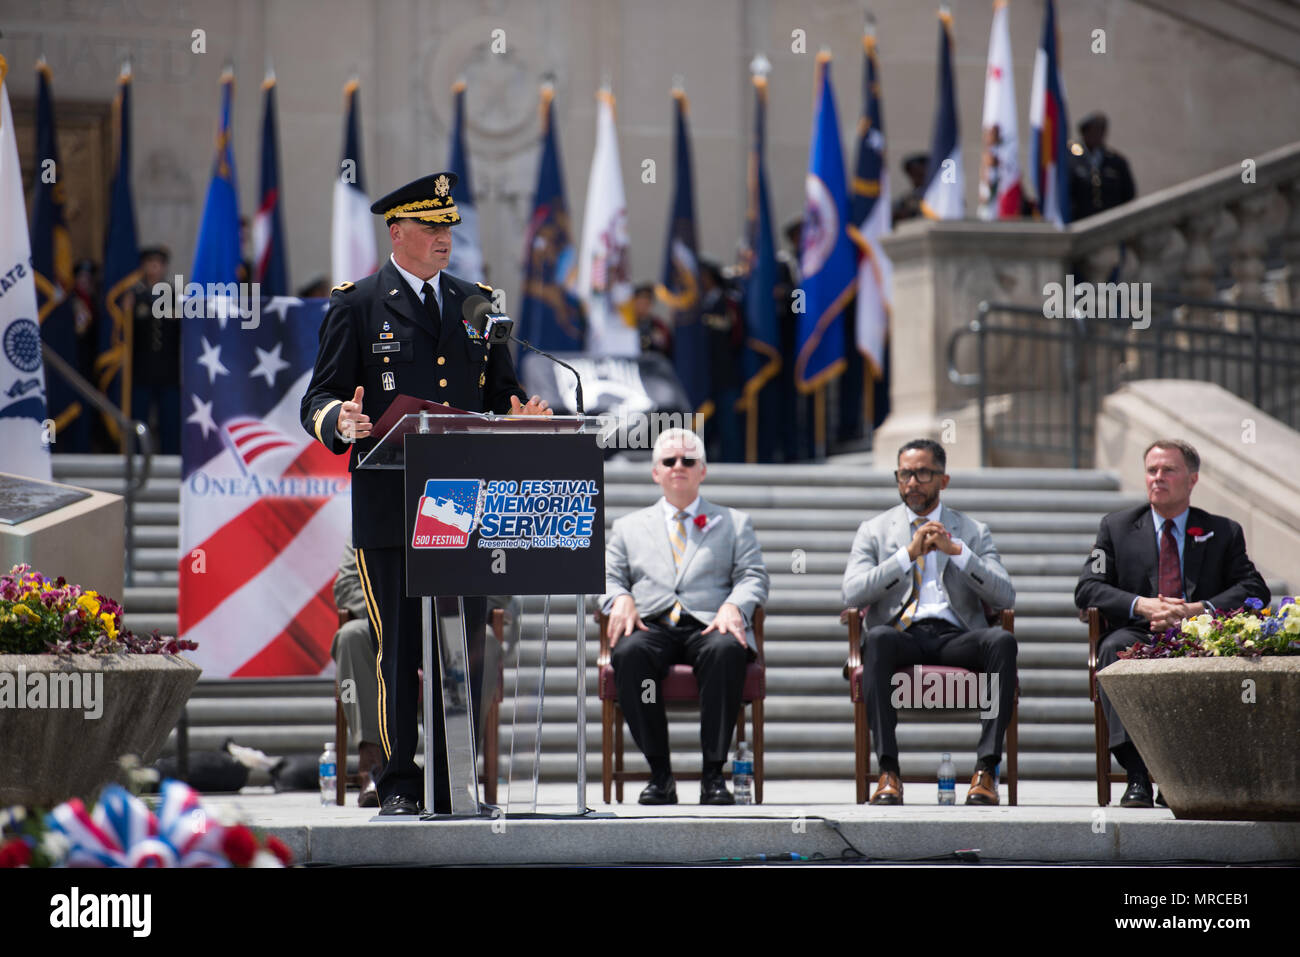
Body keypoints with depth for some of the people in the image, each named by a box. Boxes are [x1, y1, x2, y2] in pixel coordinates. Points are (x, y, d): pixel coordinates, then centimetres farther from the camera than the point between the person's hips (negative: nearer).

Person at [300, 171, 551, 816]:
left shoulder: (476, 304, 17)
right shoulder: (357, 305, 4)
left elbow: (501, 393, 20)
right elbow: (319, 402, 1)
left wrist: (522, 413, -4)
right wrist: (342, 421, -22)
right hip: (390, 512, -4)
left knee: (464, 651, 3)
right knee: (400, 650, -3)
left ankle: (454, 786, 9)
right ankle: (399, 785, 4)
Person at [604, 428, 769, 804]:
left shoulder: (734, 523, 24)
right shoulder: (629, 527, 28)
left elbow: (753, 577, 12)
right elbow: (608, 577, 18)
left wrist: (733, 605, -11)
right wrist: (620, 599, -7)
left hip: (709, 626, -1)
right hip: (652, 627, 1)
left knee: (726, 650, -39)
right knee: (629, 653, -37)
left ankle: (713, 773, -35)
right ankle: (659, 772, -30)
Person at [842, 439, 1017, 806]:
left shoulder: (973, 532, 19)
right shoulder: (874, 531, 18)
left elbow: (1005, 597, 4)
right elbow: (853, 593, 0)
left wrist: (957, 552, -6)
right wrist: (908, 554, -8)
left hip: (955, 637, 1)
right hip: (902, 634, -1)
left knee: (1003, 640, -32)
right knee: (878, 637, -37)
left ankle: (986, 768, -34)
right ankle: (888, 771, -39)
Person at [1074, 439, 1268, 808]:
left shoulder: (1224, 532, 17)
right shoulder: (1117, 526, 18)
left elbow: (1255, 590, 3)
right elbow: (1087, 589, 6)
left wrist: (1199, 610, -15)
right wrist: (1141, 605, -14)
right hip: (1139, 636, 1)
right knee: (1114, 649, -36)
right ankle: (1136, 773, -41)